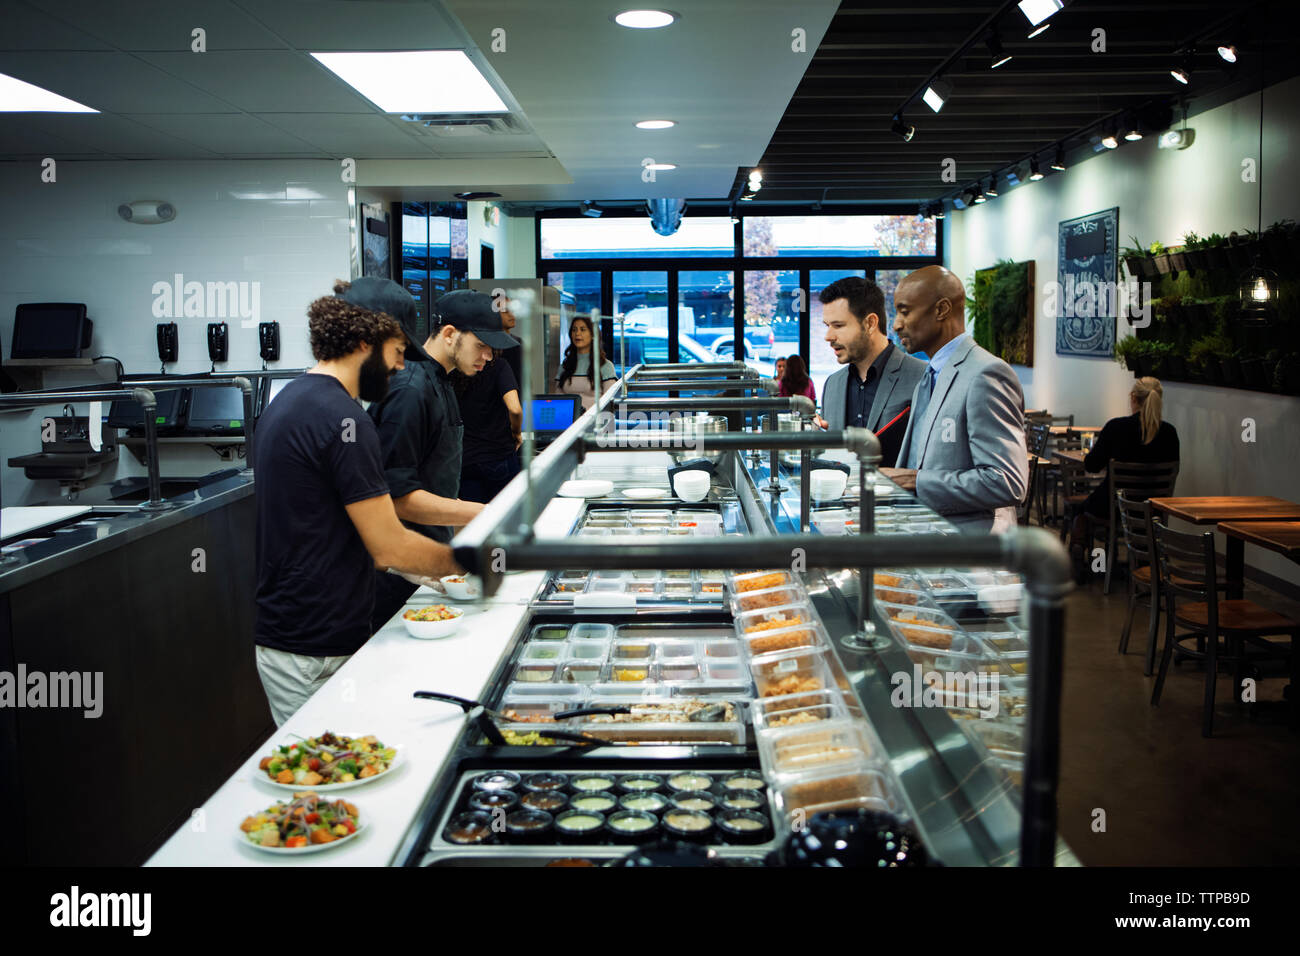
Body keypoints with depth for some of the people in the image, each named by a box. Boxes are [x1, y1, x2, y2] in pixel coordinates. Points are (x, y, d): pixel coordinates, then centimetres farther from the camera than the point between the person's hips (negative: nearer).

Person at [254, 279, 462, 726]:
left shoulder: (288, 400, 12)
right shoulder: (342, 419, -19)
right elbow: (389, 547, -18)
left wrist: (413, 568, 17)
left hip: (282, 635, 10)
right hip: (317, 655, -10)